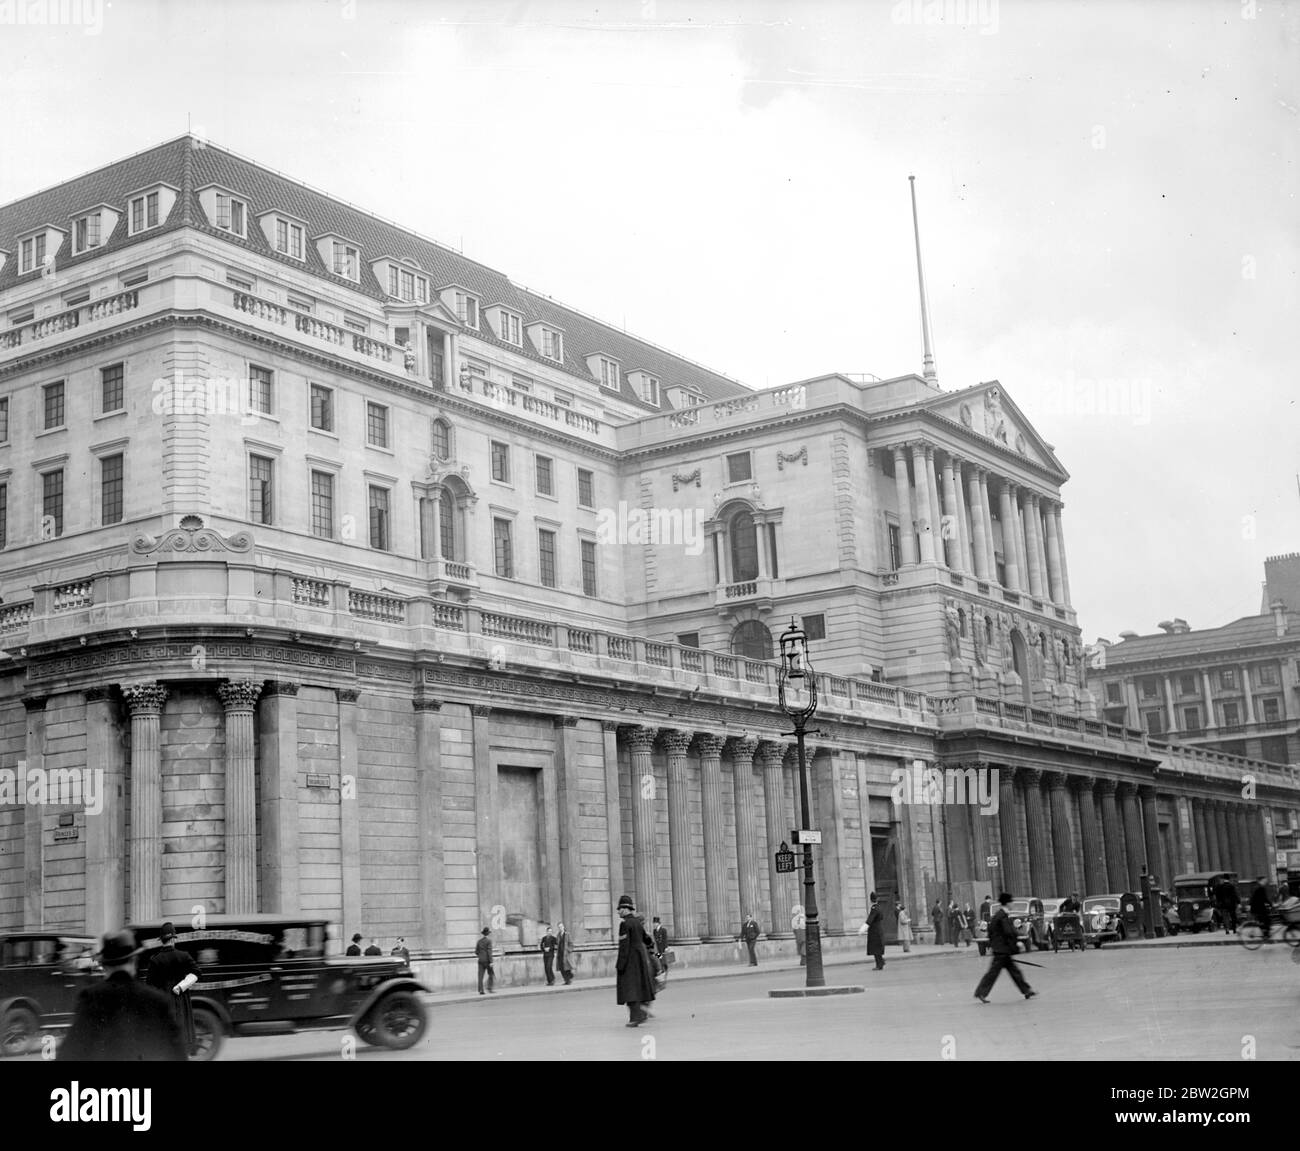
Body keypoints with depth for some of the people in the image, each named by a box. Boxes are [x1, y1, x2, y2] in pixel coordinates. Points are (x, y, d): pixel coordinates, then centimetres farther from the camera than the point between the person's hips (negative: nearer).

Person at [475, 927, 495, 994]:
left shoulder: (479, 941, 10)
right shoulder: (489, 941, -9)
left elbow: (476, 952, 11)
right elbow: (489, 951, -15)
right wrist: (491, 962, -16)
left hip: (480, 961, 5)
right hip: (487, 961, -5)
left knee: (480, 976, 1)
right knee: (491, 974, 7)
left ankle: (480, 990, -4)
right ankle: (490, 989, 1)